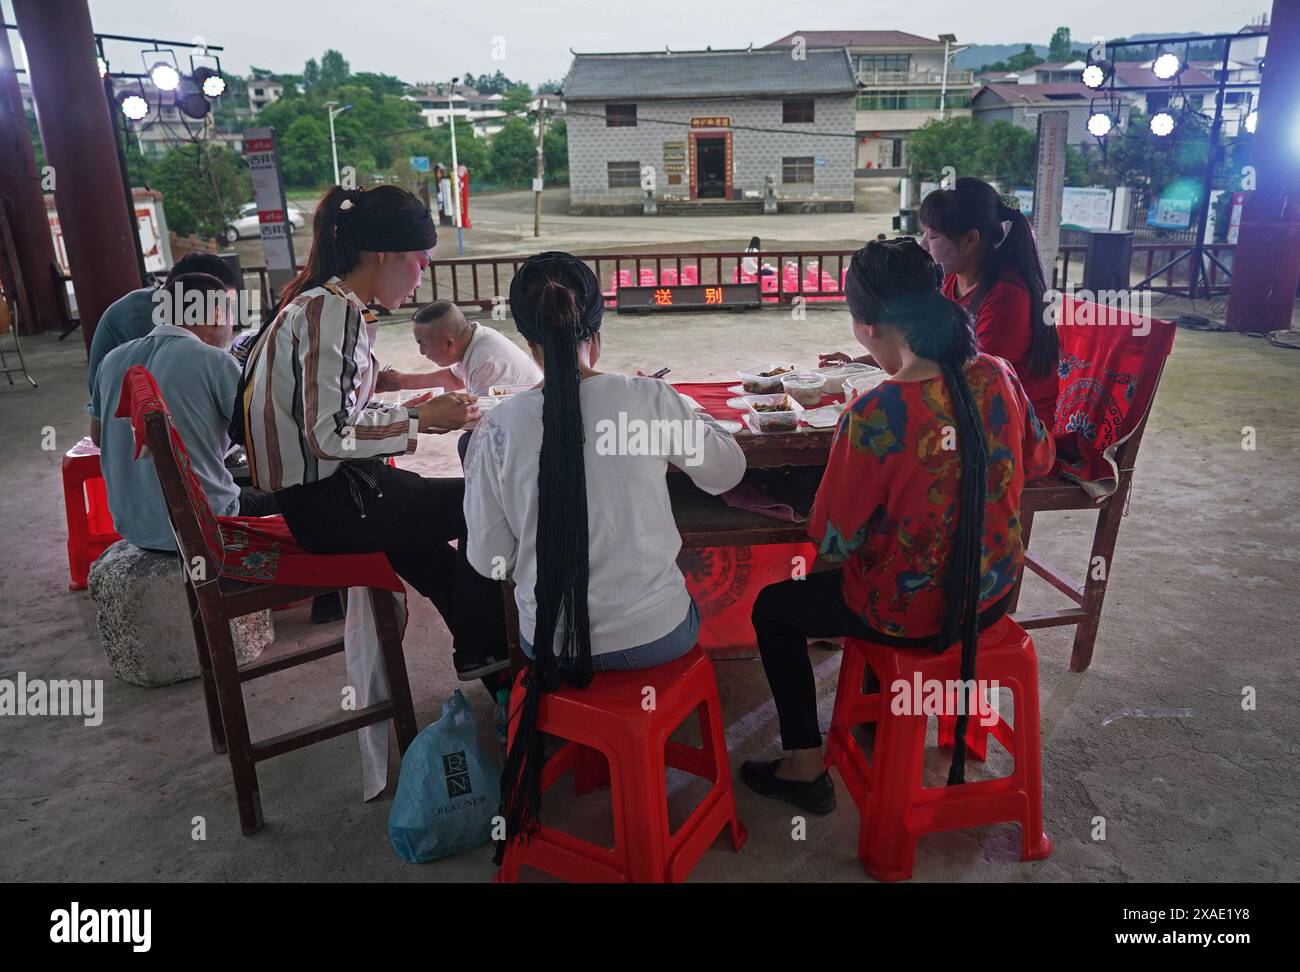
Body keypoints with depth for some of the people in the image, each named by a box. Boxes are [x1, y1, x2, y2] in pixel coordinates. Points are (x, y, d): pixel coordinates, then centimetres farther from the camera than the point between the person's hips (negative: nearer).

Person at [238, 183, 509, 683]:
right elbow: (329, 435, -25)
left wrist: (409, 410, 5)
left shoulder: (325, 304, 10)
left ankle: (481, 650, 32)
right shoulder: (331, 311, -19)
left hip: (318, 492, 9)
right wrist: (420, 421, -16)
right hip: (324, 506, -9)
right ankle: (486, 650, 16)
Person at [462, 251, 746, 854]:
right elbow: (727, 472, 4)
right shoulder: (651, 401, -14)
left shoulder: (499, 428, -13)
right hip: (654, 636, -1)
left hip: (550, 642, 1)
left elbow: (488, 560, -5)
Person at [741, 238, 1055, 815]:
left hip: (913, 615, -6)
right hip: (994, 595, 7)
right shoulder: (997, 376, -10)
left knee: (772, 608, 16)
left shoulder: (875, 417, -29)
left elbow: (832, 545, -19)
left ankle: (807, 769, 24)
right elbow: (1038, 461, 10)